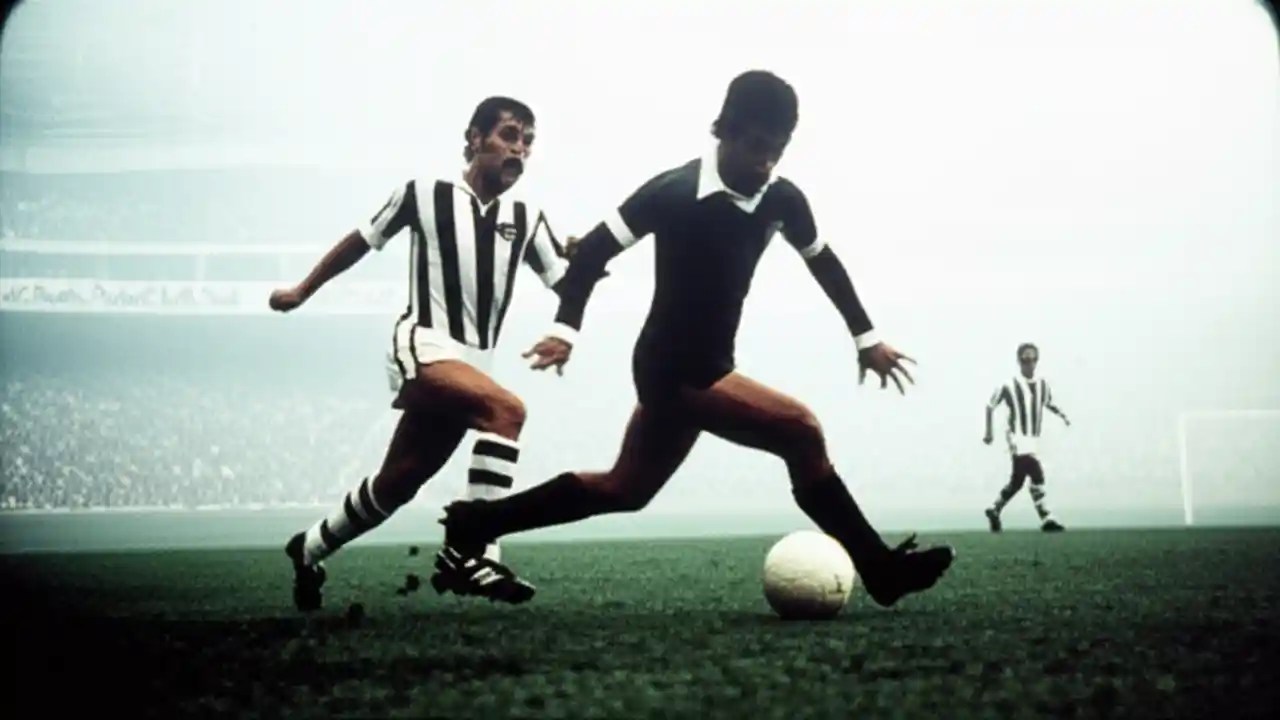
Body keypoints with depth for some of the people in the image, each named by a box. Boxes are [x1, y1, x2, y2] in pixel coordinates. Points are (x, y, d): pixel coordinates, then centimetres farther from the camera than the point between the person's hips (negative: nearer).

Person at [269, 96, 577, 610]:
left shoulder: (527, 219, 6)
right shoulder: (425, 195, -2)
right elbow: (361, 241, 11)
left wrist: (564, 333, -18)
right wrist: (302, 292, 22)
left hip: (471, 364, 6)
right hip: (423, 348, -5)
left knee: (396, 485, 15)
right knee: (505, 410, -31)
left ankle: (308, 550, 38)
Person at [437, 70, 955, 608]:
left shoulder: (782, 200, -2)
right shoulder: (676, 191, -19)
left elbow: (823, 262, 15)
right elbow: (594, 249, -14)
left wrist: (865, 338, 17)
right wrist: (565, 329, -24)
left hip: (707, 369, 8)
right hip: (672, 374, -8)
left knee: (625, 489, 19)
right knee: (801, 432, -19)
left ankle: (477, 521, 30)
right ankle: (881, 570, -9)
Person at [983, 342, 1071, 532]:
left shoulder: (1042, 385, 6)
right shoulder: (1009, 386, -9)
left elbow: (1048, 403, 25)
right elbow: (990, 406, 1)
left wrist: (1062, 415, 9)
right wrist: (989, 432, 3)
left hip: (1034, 440, 7)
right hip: (1017, 439, -7)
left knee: (1017, 481, 12)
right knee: (1037, 475, -19)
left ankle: (995, 510, 31)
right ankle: (1046, 519, -18)